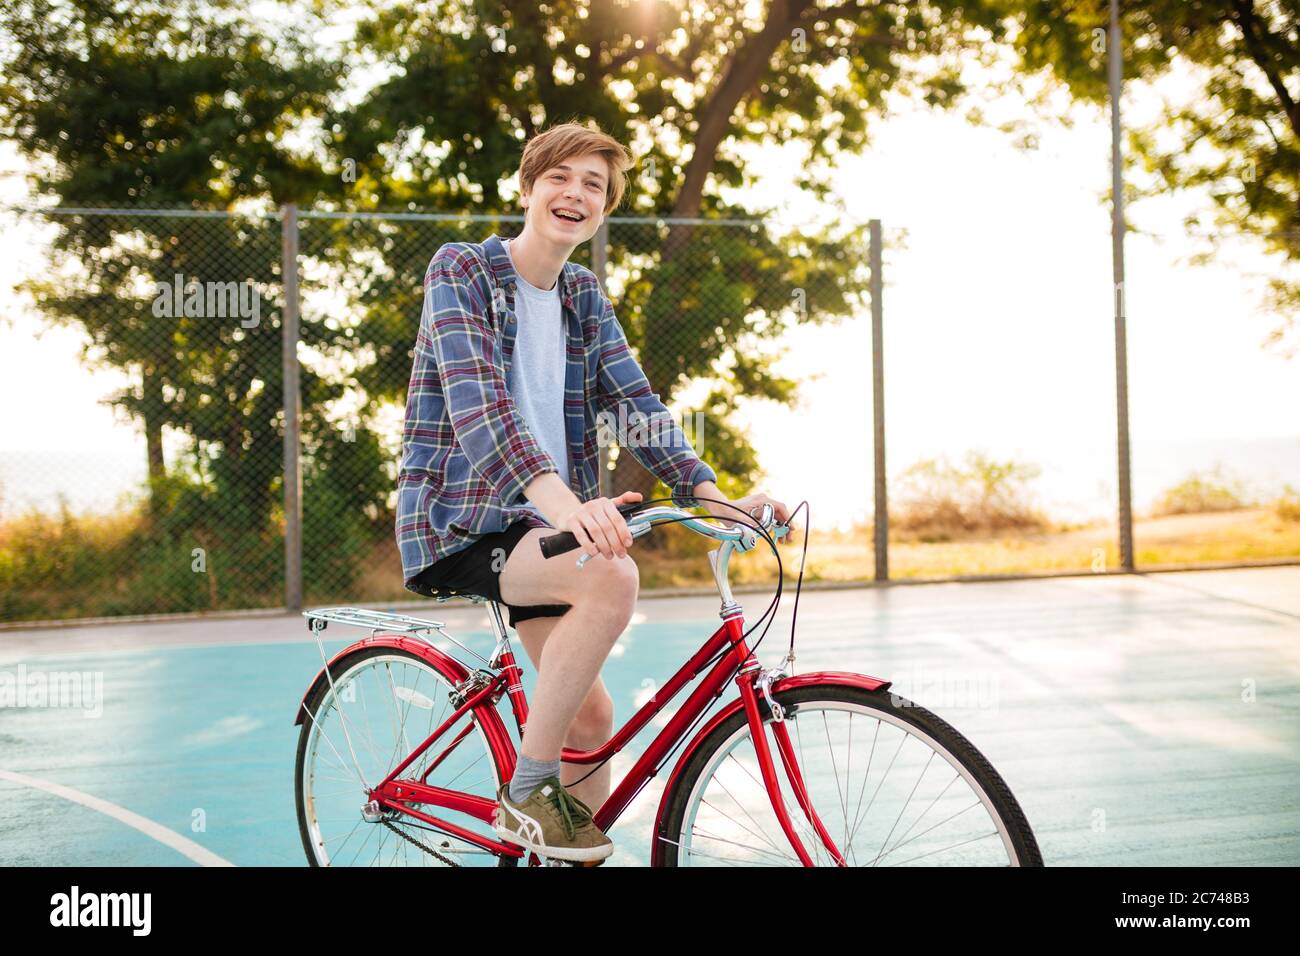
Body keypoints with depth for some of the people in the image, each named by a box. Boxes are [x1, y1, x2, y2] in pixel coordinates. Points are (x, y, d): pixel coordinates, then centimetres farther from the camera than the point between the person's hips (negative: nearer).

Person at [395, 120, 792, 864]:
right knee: (612, 577, -31)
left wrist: (712, 495, -15)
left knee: (590, 719, 3)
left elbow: (636, 404, 2)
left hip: (539, 520, 7)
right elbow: (480, 404, -25)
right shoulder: (462, 270, -10)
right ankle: (527, 792, -16)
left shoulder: (584, 296, 11)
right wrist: (563, 503, -41)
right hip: (462, 517, -7)